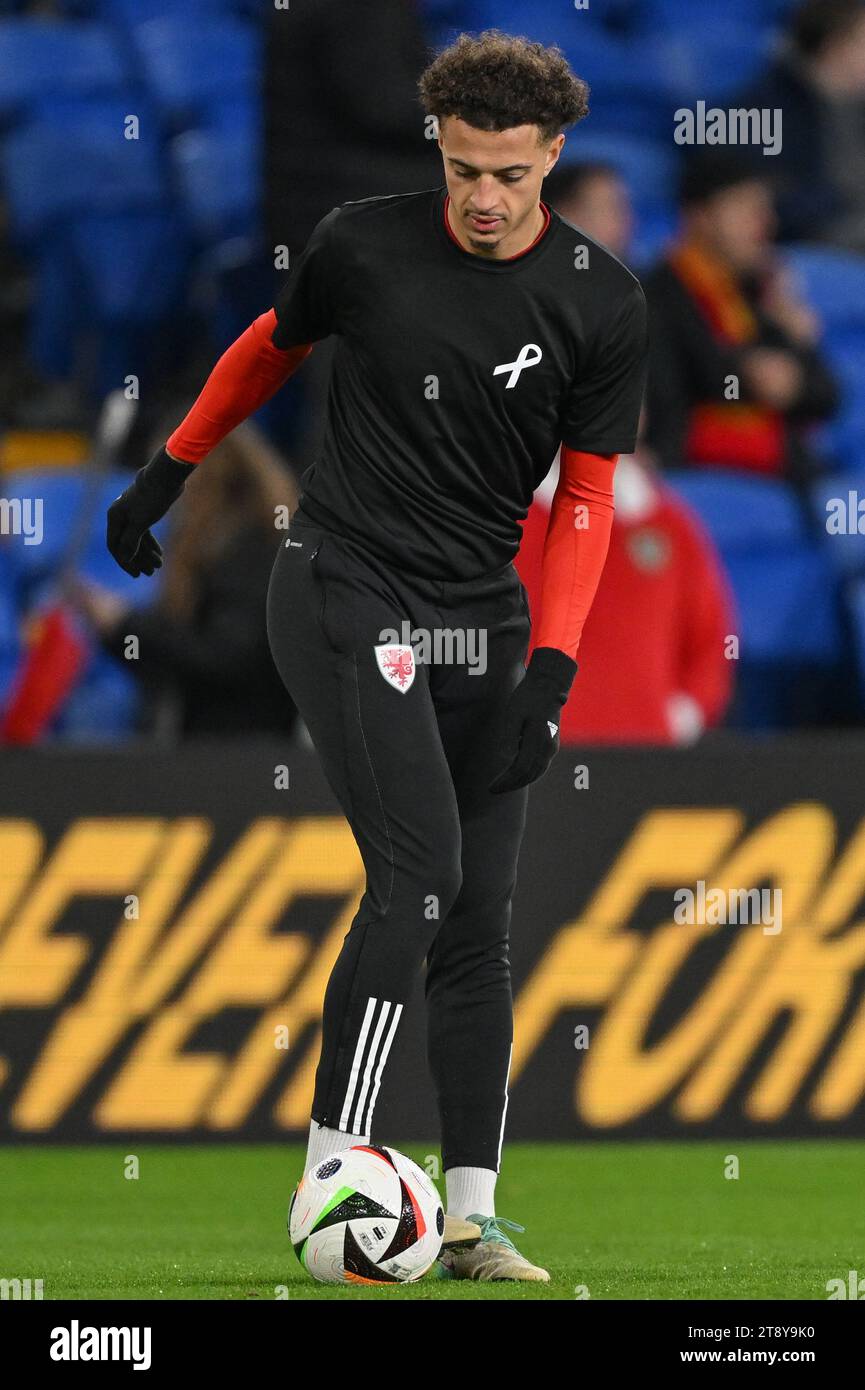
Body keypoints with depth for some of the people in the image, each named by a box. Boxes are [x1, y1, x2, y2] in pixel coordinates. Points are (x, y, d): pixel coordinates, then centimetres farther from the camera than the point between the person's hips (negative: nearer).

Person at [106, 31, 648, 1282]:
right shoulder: (366, 245, -7)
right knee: (420, 869, -19)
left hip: (483, 616, 3)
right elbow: (270, 348, 14)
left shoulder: (600, 303, -3)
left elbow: (586, 498, 2)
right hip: (345, 592, -3)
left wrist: (551, 667, -8)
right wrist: (168, 472, 21)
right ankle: (331, 1174, -17)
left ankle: (471, 1220, 3)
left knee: (480, 920, 1)